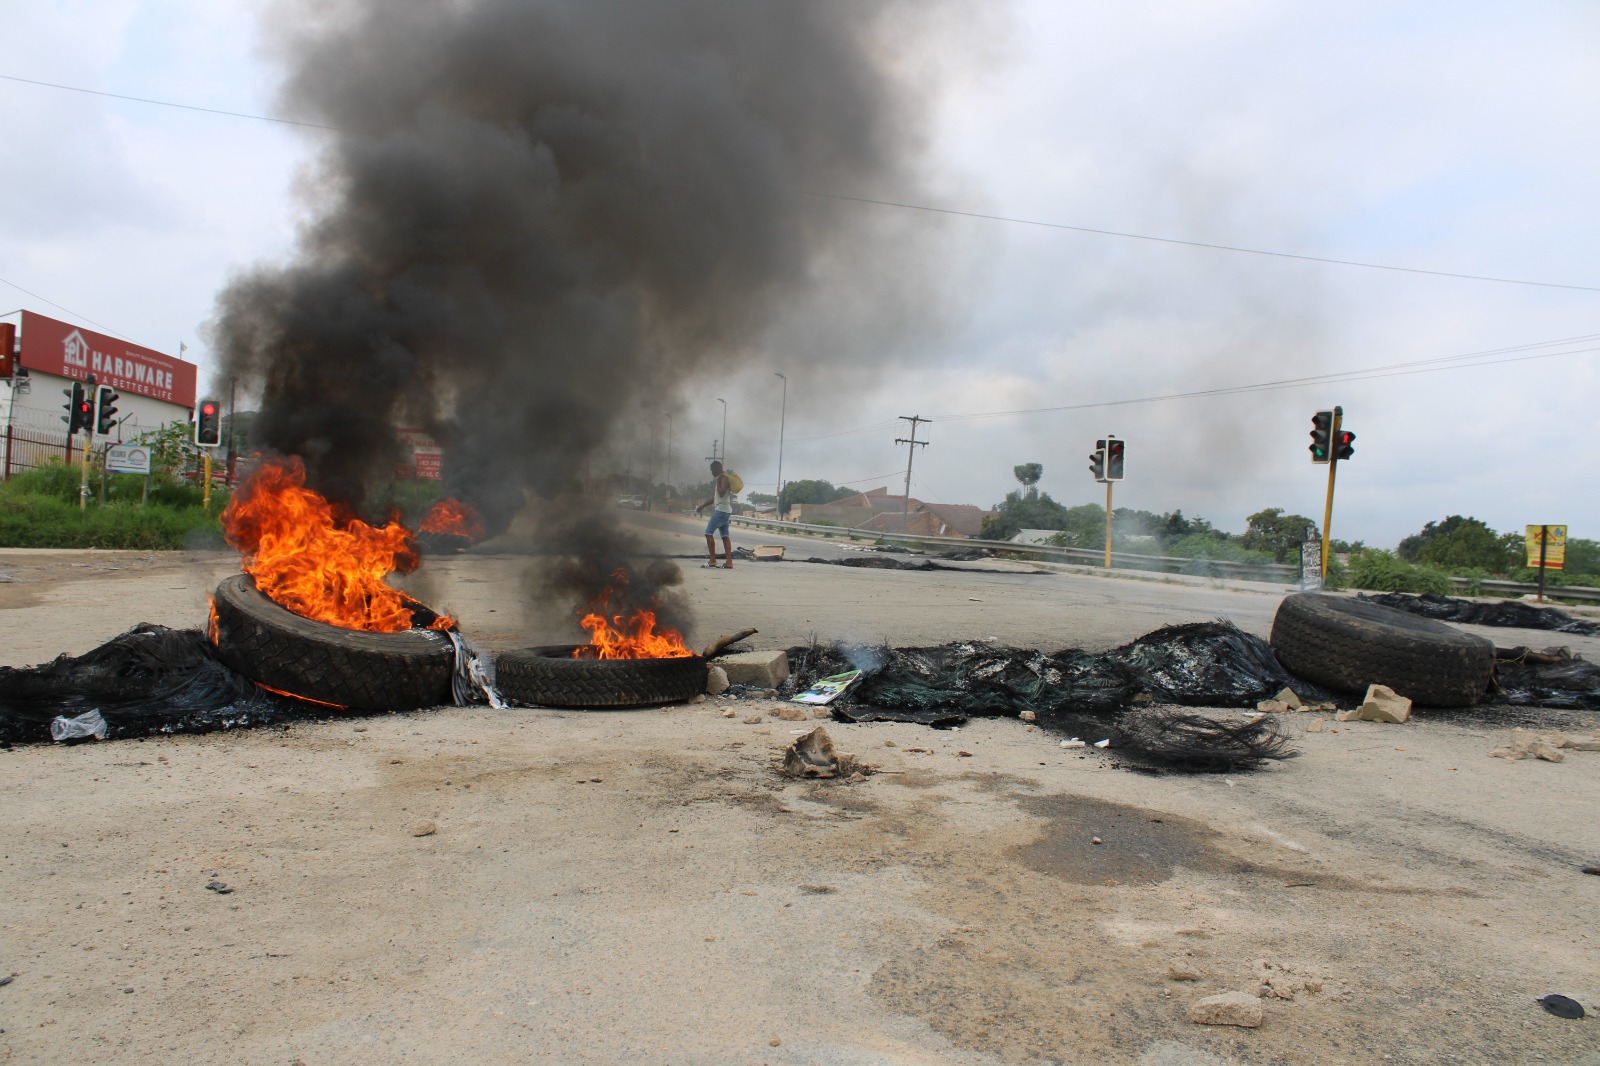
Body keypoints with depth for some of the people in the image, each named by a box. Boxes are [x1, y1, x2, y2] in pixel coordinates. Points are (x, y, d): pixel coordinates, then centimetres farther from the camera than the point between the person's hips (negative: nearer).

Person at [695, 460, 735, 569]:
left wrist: (718, 481, -13)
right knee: (725, 536, 4)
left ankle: (712, 561, -11)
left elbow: (721, 493, -24)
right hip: (724, 511, 10)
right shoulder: (720, 479, 20)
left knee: (709, 533, -10)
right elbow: (715, 497, 27)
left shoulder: (724, 478, -10)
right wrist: (703, 506, 27)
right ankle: (729, 562, -2)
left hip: (722, 510, -10)